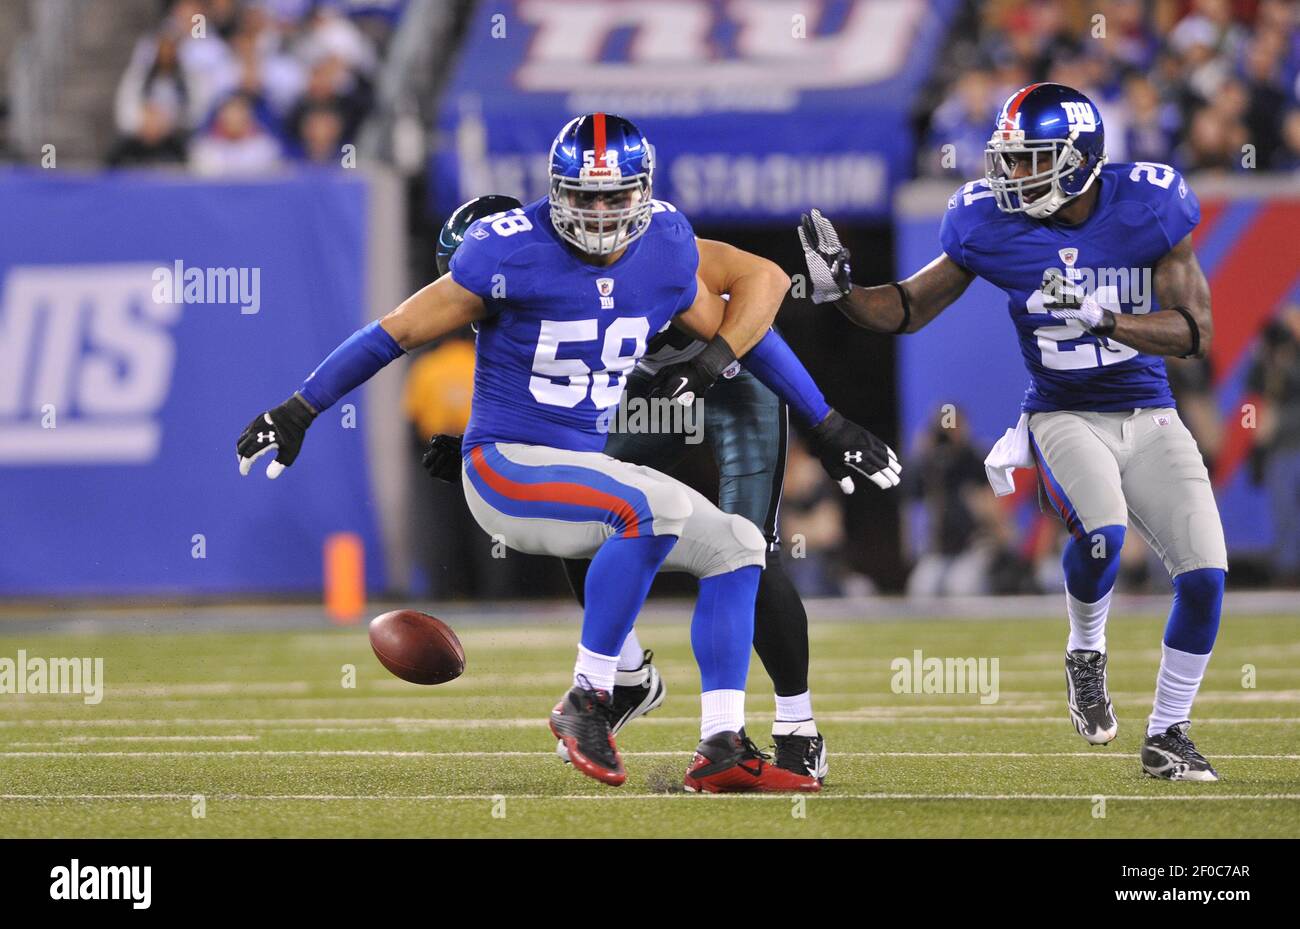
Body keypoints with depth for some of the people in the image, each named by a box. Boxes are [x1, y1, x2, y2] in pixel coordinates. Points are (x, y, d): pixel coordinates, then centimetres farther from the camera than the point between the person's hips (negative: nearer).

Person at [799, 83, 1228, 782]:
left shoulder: (1147, 207, -11)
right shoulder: (993, 225, -8)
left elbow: (1195, 332, -13)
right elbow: (907, 310, 2)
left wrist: (1100, 317, -28)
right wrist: (839, 289, -18)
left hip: (1149, 418, 2)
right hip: (1063, 417, -2)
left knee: (1204, 575, -8)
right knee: (1102, 531, -32)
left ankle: (1166, 737, 12)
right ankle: (1085, 651, 0)